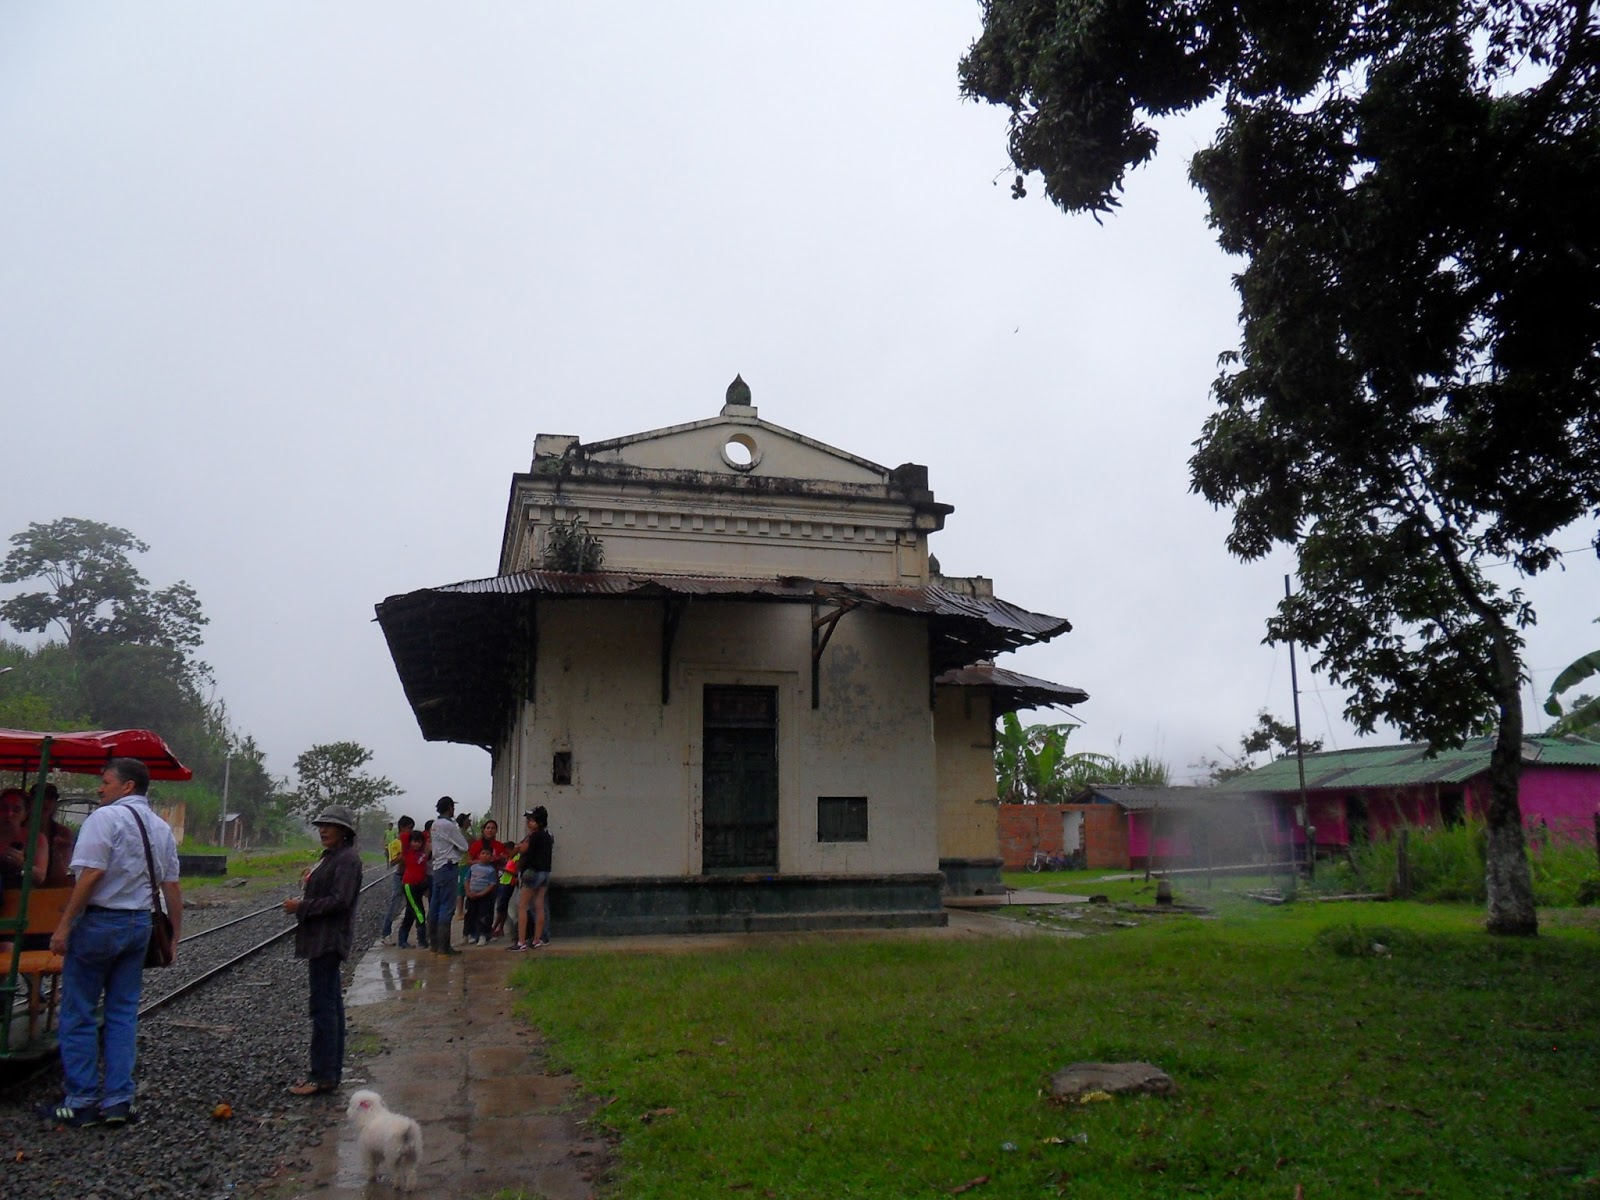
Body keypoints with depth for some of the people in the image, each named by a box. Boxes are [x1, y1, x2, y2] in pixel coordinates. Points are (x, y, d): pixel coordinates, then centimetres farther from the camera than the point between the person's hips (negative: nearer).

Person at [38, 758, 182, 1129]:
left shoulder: (106, 817, -11)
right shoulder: (161, 828, 11)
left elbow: (91, 875, -19)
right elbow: (171, 886, 10)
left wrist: (64, 925, -15)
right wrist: (175, 934, 15)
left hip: (99, 921, -7)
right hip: (139, 924, 7)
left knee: (78, 1014, 4)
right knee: (123, 1013, 11)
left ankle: (81, 1102, 8)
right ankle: (118, 1101, 12)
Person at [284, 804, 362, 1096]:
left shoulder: (347, 859, -15)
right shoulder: (330, 856, 17)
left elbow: (340, 900, -22)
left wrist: (301, 906, -16)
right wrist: (300, 902, 7)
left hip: (329, 940, -11)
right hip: (321, 940, 11)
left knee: (323, 1005, -8)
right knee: (331, 1003, 13)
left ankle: (323, 1075, -4)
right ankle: (332, 1070, 20)